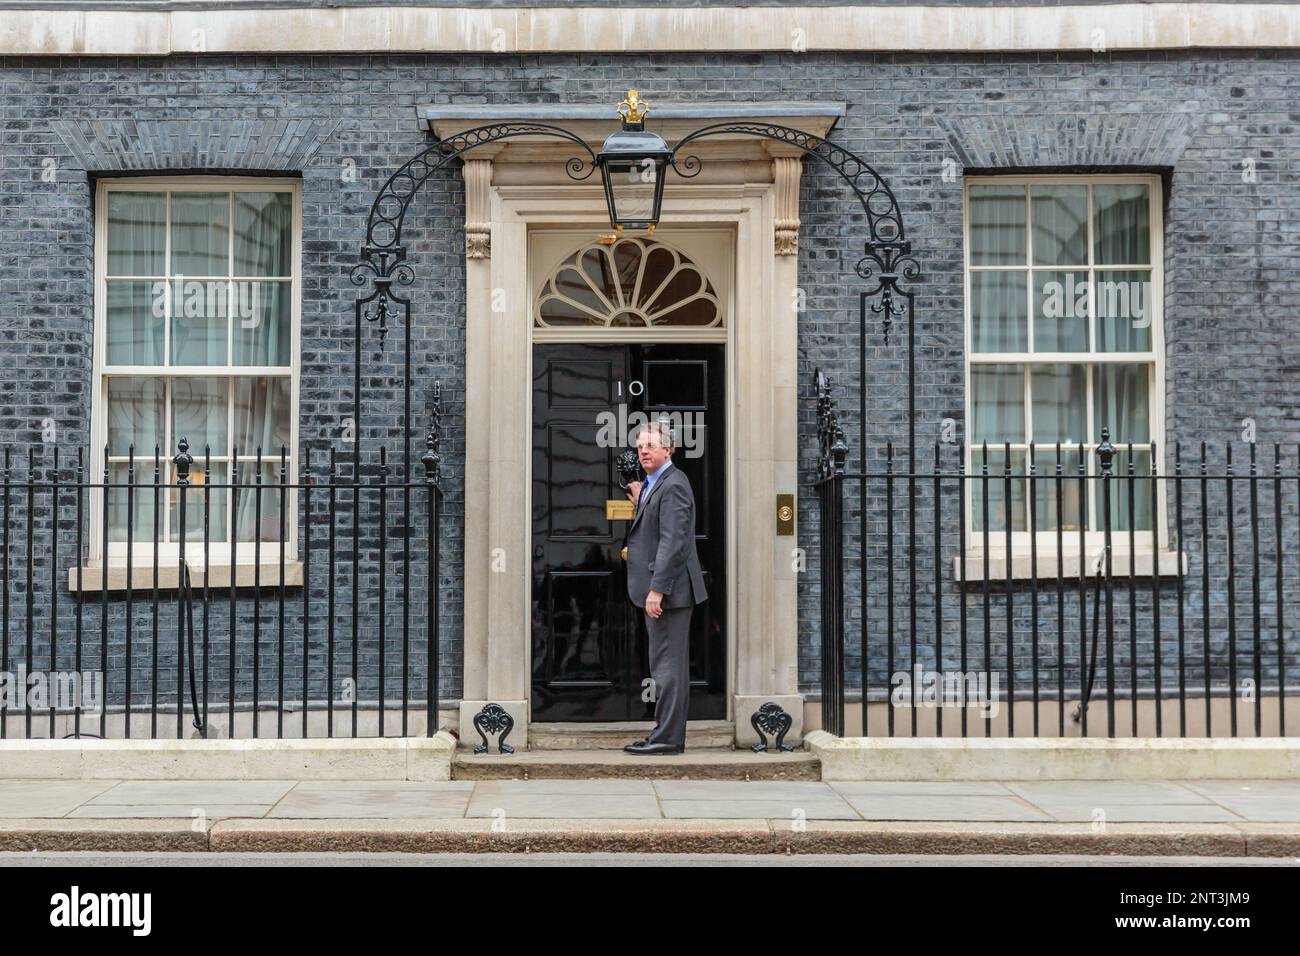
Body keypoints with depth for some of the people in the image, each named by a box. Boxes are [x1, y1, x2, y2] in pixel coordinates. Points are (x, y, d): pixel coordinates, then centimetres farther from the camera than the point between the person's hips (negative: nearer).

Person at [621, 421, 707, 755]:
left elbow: (672, 542, -22)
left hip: (668, 589, -11)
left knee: (667, 664, -5)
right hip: (659, 589, 11)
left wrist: (657, 589, -25)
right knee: (669, 665, 15)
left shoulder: (673, 485, -15)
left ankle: (667, 738, 1)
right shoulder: (652, 485, 17)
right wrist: (640, 503, 11)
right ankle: (670, 735, 23)